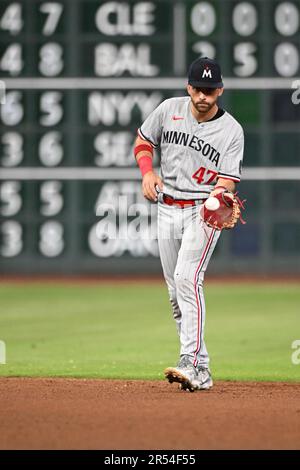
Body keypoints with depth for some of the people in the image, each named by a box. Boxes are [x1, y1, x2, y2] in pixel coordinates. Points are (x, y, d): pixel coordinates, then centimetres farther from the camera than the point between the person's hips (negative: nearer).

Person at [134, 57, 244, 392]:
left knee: (187, 279, -24)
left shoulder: (231, 131, -10)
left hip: (203, 211, -5)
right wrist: (147, 172, -4)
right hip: (167, 209, 5)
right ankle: (201, 369, 17)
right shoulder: (169, 110, 0)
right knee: (175, 292, 7)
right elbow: (143, 141, 15)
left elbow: (226, 182, -14)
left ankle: (191, 366, -33)